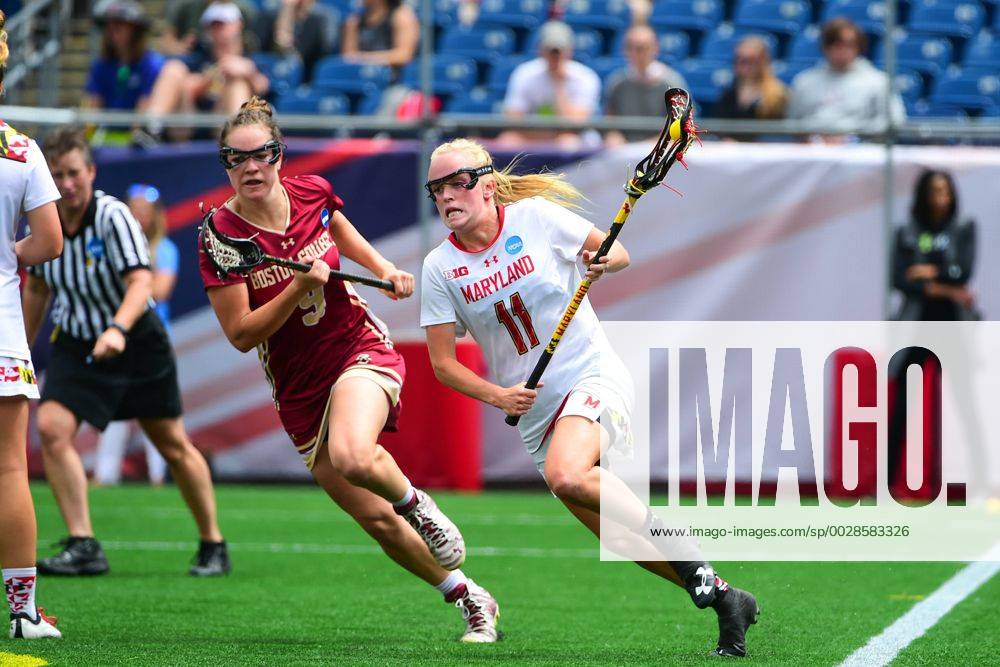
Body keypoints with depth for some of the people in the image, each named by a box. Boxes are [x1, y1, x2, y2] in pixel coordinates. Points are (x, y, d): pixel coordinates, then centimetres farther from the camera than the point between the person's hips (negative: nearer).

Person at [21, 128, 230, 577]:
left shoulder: (112, 216, -24)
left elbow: (140, 281, -36)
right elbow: (36, 290, 8)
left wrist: (117, 329, -53)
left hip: (137, 342, -3)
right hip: (76, 344, 4)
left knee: (174, 446, 7)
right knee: (51, 427, -20)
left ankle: (213, 545, 26)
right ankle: (83, 547, -19)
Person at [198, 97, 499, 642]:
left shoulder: (311, 193, -6)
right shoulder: (221, 237, -14)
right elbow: (241, 335, -15)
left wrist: (385, 269, 5)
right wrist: (299, 287, -27)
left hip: (360, 349, -1)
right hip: (299, 387, 1)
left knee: (352, 457, -34)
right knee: (379, 523, 2)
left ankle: (418, 503, -2)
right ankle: (472, 601, 22)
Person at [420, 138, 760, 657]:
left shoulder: (535, 216, -7)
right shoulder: (440, 268, -1)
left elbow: (618, 252, 3)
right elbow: (443, 363, 0)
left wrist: (604, 260, -21)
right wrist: (497, 396, -16)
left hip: (593, 375, -4)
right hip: (533, 409, 4)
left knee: (565, 476, -34)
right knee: (624, 537, 1)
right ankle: (722, 597, 16)